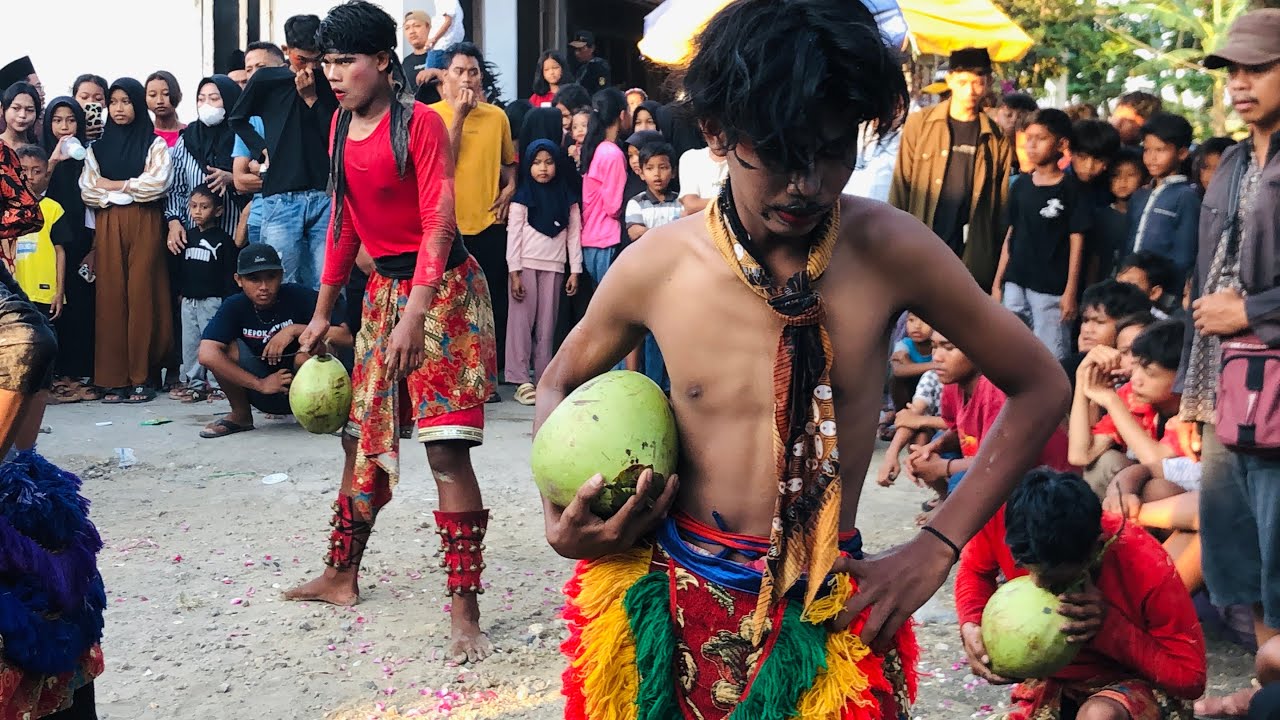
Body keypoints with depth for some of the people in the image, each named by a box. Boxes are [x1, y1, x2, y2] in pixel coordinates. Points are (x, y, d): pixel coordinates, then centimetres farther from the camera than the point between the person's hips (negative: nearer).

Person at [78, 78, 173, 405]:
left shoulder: (154, 144, 8)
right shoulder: (99, 147, 16)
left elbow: (158, 182, -7)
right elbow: (88, 189, 5)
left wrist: (114, 185, -2)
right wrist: (132, 189, -5)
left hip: (145, 225, -3)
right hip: (108, 227, 3)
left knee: (142, 296, -7)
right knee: (111, 297, -3)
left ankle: (140, 378, -3)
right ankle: (115, 379, -2)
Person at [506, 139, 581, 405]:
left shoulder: (567, 198, 9)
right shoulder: (522, 197, 3)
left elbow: (574, 234, 8)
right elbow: (513, 234, -2)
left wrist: (575, 271, 1)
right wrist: (514, 272, -10)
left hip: (554, 267, 2)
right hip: (526, 265, -2)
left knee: (547, 323, 4)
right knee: (522, 320, -4)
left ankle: (544, 379, 7)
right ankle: (521, 381, -4)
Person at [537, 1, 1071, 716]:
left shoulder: (889, 250, -15)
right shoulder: (654, 267, -10)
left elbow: (1042, 388, -3)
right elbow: (560, 385, 10)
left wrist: (936, 549, -8)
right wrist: (560, 512, -8)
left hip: (826, 612, -1)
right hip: (671, 599, 1)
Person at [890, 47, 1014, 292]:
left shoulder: (997, 138, 4)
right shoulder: (919, 123, 0)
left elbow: (1002, 201, 6)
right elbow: (901, 187, 2)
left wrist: (1000, 260, 3)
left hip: (972, 259, 1)